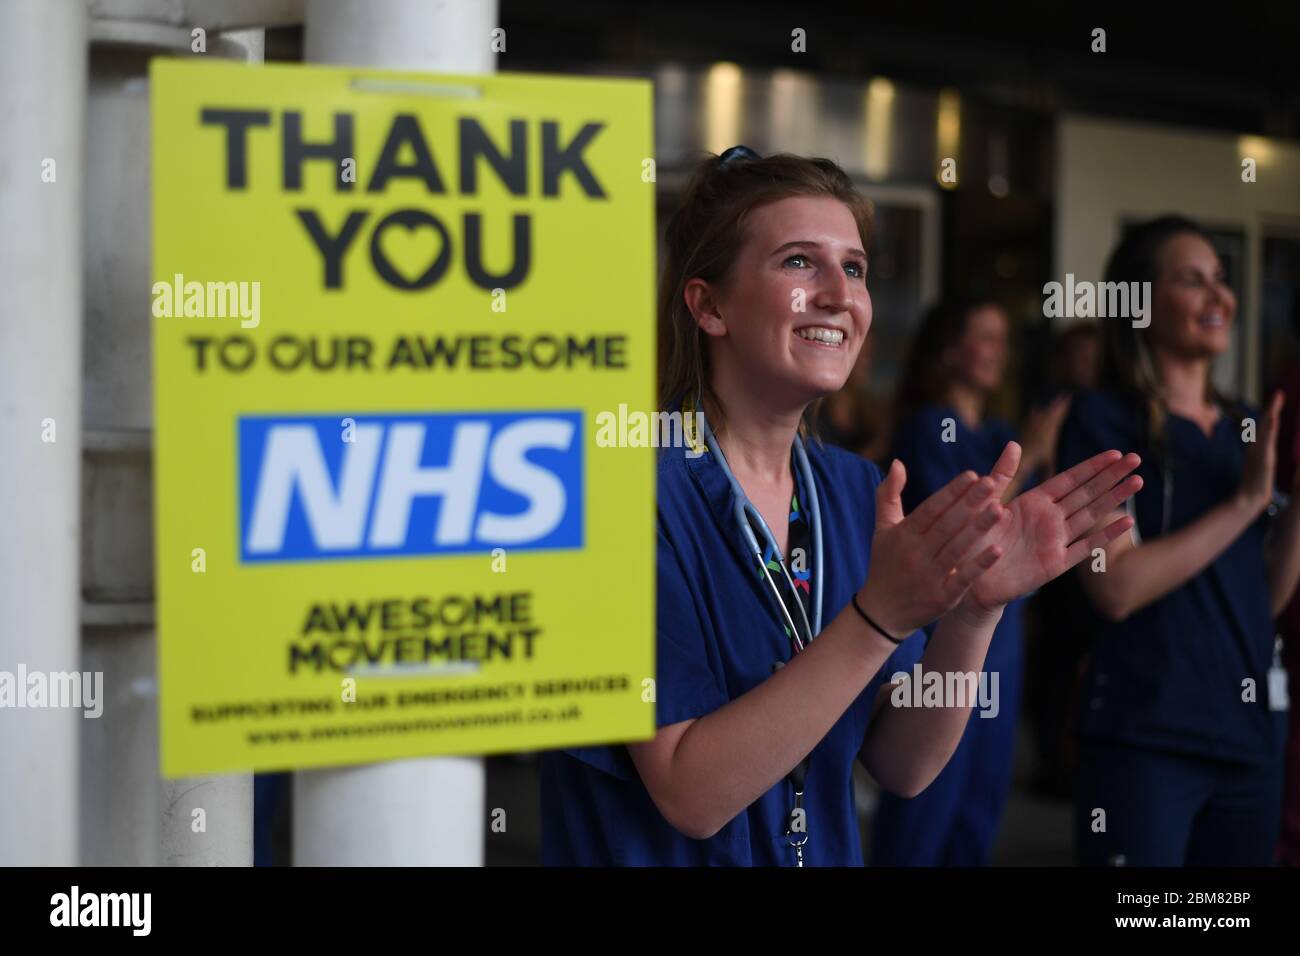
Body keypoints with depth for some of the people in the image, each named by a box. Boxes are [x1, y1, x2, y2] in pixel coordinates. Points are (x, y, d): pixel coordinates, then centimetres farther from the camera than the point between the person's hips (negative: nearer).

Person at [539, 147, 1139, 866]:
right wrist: (881, 615, -28)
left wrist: (976, 609, -17)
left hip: (828, 855, 5)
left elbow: (902, 768, -3)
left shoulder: (856, 494, 1)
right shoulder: (627, 488, -17)